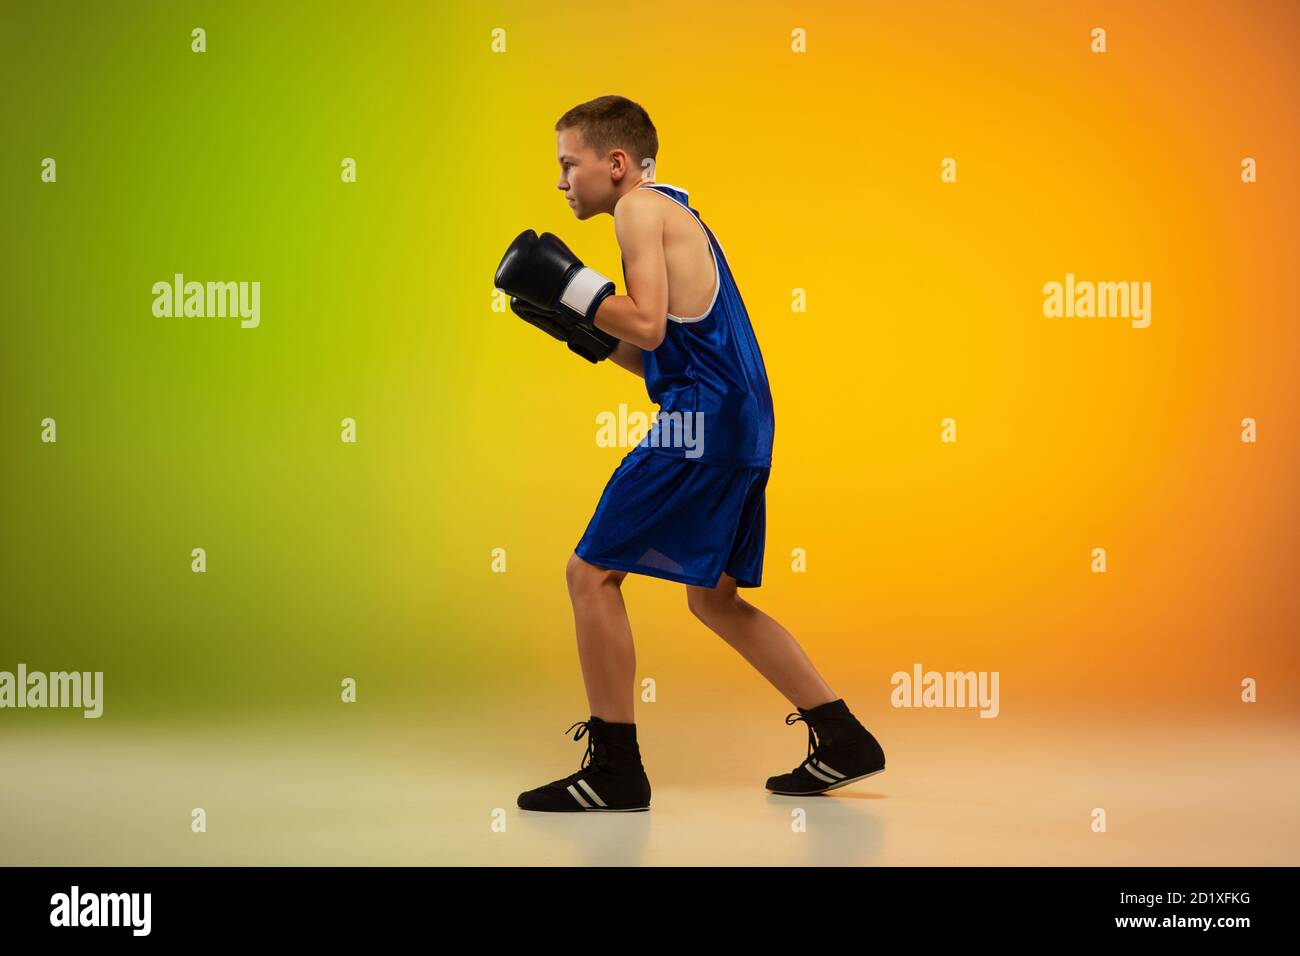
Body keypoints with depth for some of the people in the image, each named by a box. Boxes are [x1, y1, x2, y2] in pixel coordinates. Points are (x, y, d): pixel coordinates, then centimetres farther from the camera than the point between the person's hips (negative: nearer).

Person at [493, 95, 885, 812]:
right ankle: (844, 744, 20)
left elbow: (649, 325, -17)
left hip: (702, 421, -10)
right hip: (736, 428, 10)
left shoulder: (641, 207, -5)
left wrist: (566, 281, -10)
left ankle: (615, 771, -3)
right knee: (713, 598, 19)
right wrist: (580, 328, 21)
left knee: (591, 573, -6)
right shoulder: (675, 215, 25)